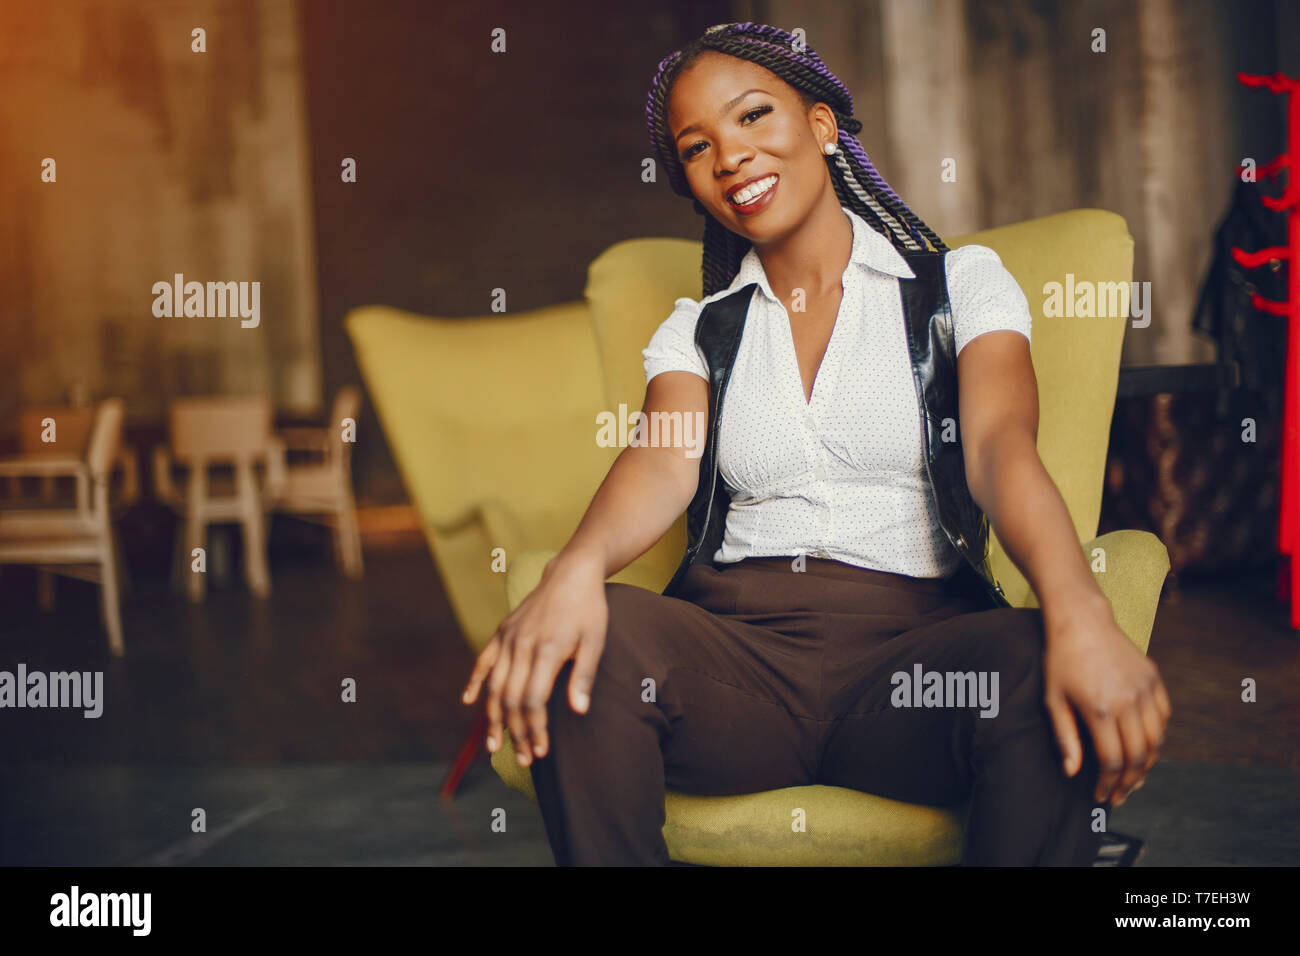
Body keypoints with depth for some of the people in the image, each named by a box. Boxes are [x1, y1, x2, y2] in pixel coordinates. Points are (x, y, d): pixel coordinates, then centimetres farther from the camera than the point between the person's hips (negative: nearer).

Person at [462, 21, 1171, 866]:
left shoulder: (961, 282, 12)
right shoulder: (699, 329, 19)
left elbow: (1001, 444, -6)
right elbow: (666, 461, -1)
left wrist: (1080, 614, -28)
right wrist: (578, 568, -27)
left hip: (916, 632, -1)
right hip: (733, 645, 2)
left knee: (1047, 678, -35)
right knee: (580, 646, -30)